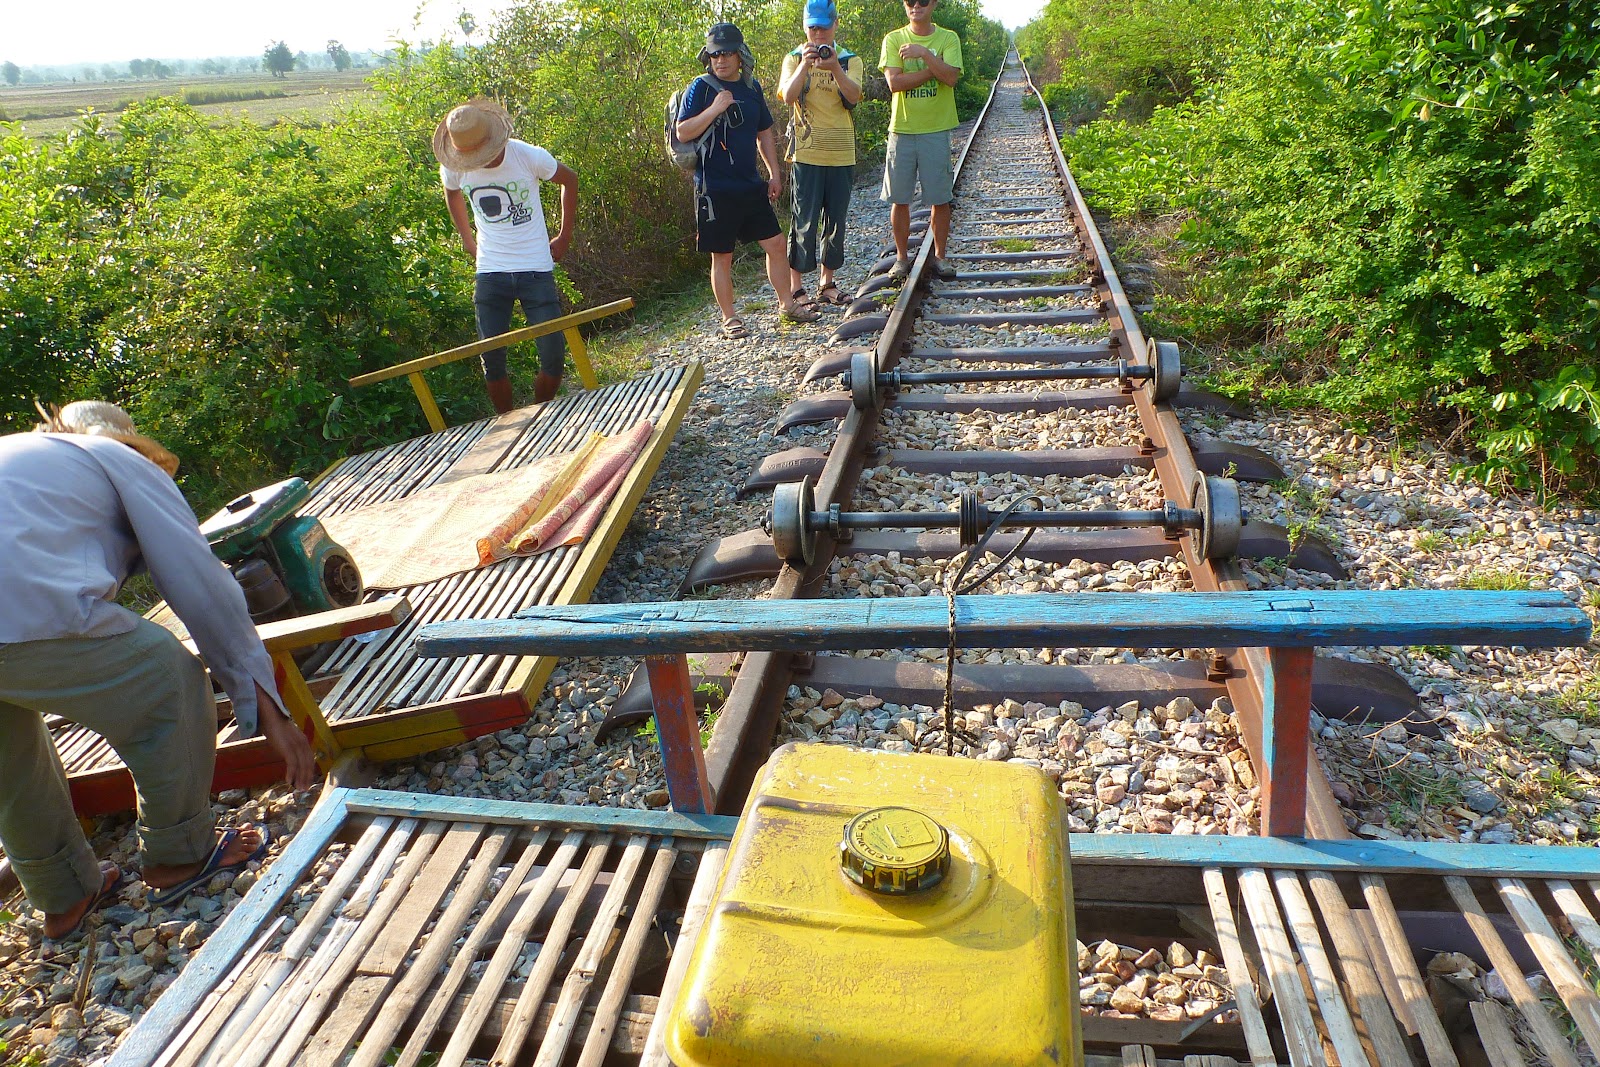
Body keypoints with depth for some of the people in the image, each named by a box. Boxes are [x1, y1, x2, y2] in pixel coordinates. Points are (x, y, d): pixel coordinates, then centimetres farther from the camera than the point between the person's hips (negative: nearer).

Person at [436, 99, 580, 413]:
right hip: (490, 273, 2)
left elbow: (569, 180, 6)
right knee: (492, 360, 1)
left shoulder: (530, 156, -12)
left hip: (536, 270, -2)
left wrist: (565, 236, 7)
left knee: (553, 357, -6)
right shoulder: (453, 169, -3)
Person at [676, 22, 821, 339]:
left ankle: (787, 306, 20)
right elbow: (683, 133, -13)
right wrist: (715, 108, -22)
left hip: (751, 185, 5)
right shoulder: (701, 88, -6)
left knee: (775, 244, 6)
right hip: (715, 190, -5)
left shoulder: (751, 86, 10)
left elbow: (764, 132, 20)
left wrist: (774, 173, 17)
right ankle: (729, 319, 13)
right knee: (722, 256, 2)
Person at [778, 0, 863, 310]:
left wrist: (835, 67, -30)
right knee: (804, 222, -4)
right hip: (807, 154, -3)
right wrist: (805, 65, -30)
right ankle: (796, 286, 4)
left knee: (836, 221, 9)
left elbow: (854, 96, -14)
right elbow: (788, 96, -16)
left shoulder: (849, 59, 6)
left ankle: (826, 282, 21)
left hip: (842, 154, 3)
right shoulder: (794, 58, 3)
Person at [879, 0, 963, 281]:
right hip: (902, 129, 0)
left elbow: (951, 77, -13)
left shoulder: (948, 38, 3)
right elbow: (894, 82, -11)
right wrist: (933, 69, -12)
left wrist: (924, 53, -21)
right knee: (899, 199, 4)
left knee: (940, 199, 2)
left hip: (936, 130, 0)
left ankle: (939, 257, 15)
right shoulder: (893, 40, 3)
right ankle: (902, 257, 17)